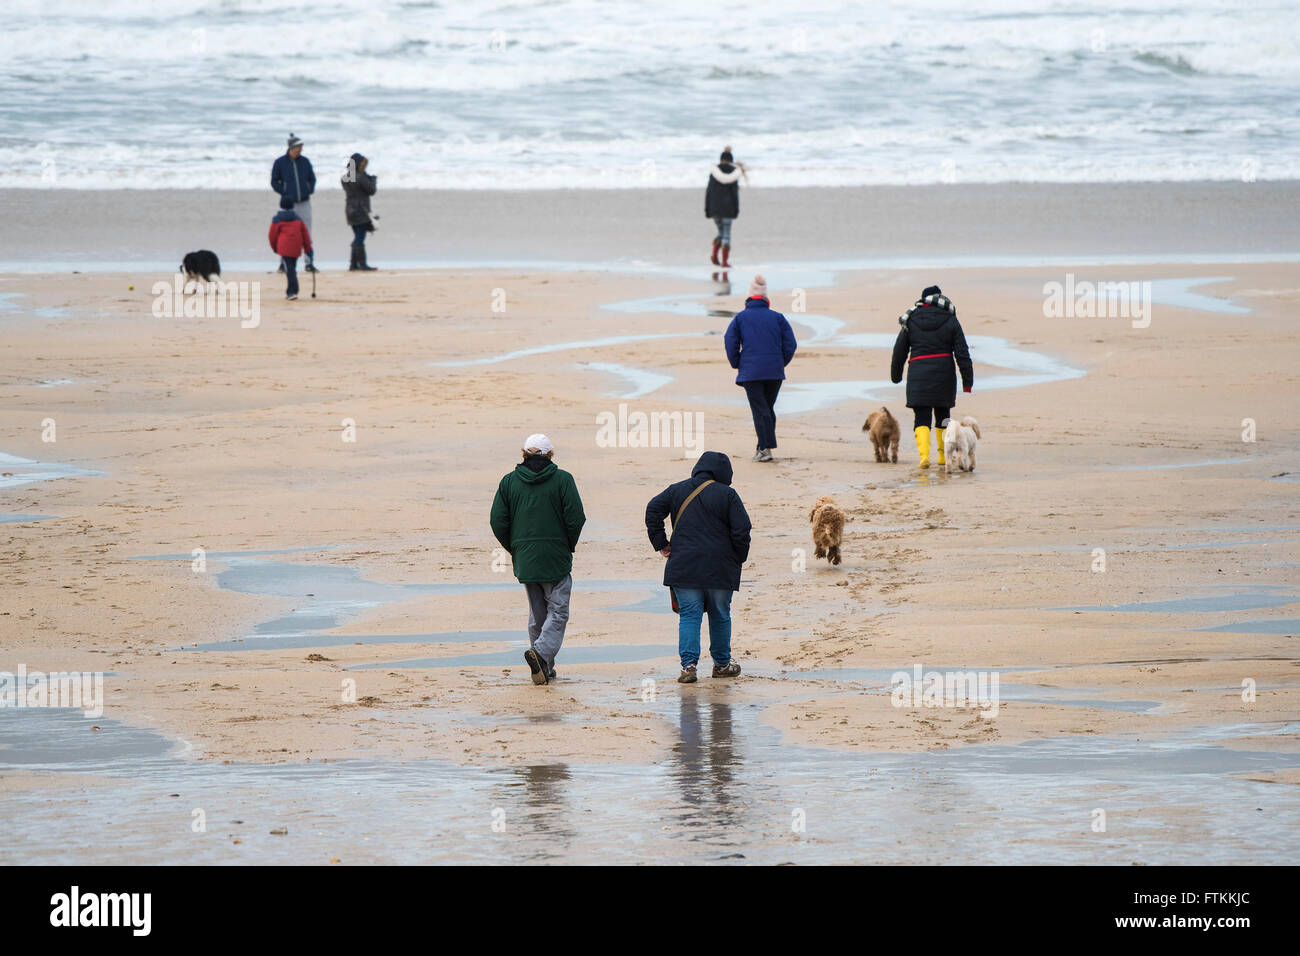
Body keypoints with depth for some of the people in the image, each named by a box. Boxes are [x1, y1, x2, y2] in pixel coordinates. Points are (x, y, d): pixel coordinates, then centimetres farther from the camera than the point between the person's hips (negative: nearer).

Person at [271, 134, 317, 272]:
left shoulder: (305, 161, 7)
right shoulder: (279, 162, -2)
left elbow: (312, 178, 18)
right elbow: (274, 181, 3)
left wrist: (310, 191, 3)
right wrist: (284, 193, -7)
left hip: (304, 202, 3)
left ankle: (310, 262, 4)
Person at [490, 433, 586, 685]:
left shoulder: (509, 482, 3)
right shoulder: (562, 480, -5)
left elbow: (498, 521, 0)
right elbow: (576, 518, -10)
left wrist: (513, 549, 14)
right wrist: (569, 546, 7)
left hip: (524, 559, 3)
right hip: (556, 560, -3)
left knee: (537, 614, 14)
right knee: (557, 612, 1)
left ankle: (544, 668, 12)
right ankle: (542, 651, -23)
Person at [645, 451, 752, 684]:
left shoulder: (677, 490, 6)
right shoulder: (727, 495, -4)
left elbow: (653, 510, 4)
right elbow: (741, 530, -8)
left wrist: (661, 543, 8)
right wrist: (739, 559, 6)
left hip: (684, 567, 2)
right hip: (720, 569, -1)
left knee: (689, 615, 2)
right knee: (720, 616, 14)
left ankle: (688, 663, -14)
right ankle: (721, 663, 22)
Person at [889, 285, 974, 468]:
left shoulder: (910, 322, 2)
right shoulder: (950, 321, 1)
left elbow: (899, 351, 8)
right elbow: (962, 354, -1)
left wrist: (896, 376, 21)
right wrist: (967, 381, 2)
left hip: (918, 375, -1)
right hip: (944, 375, 1)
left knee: (922, 418, -2)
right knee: (943, 415, 17)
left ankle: (924, 455, -23)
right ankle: (943, 456, 24)